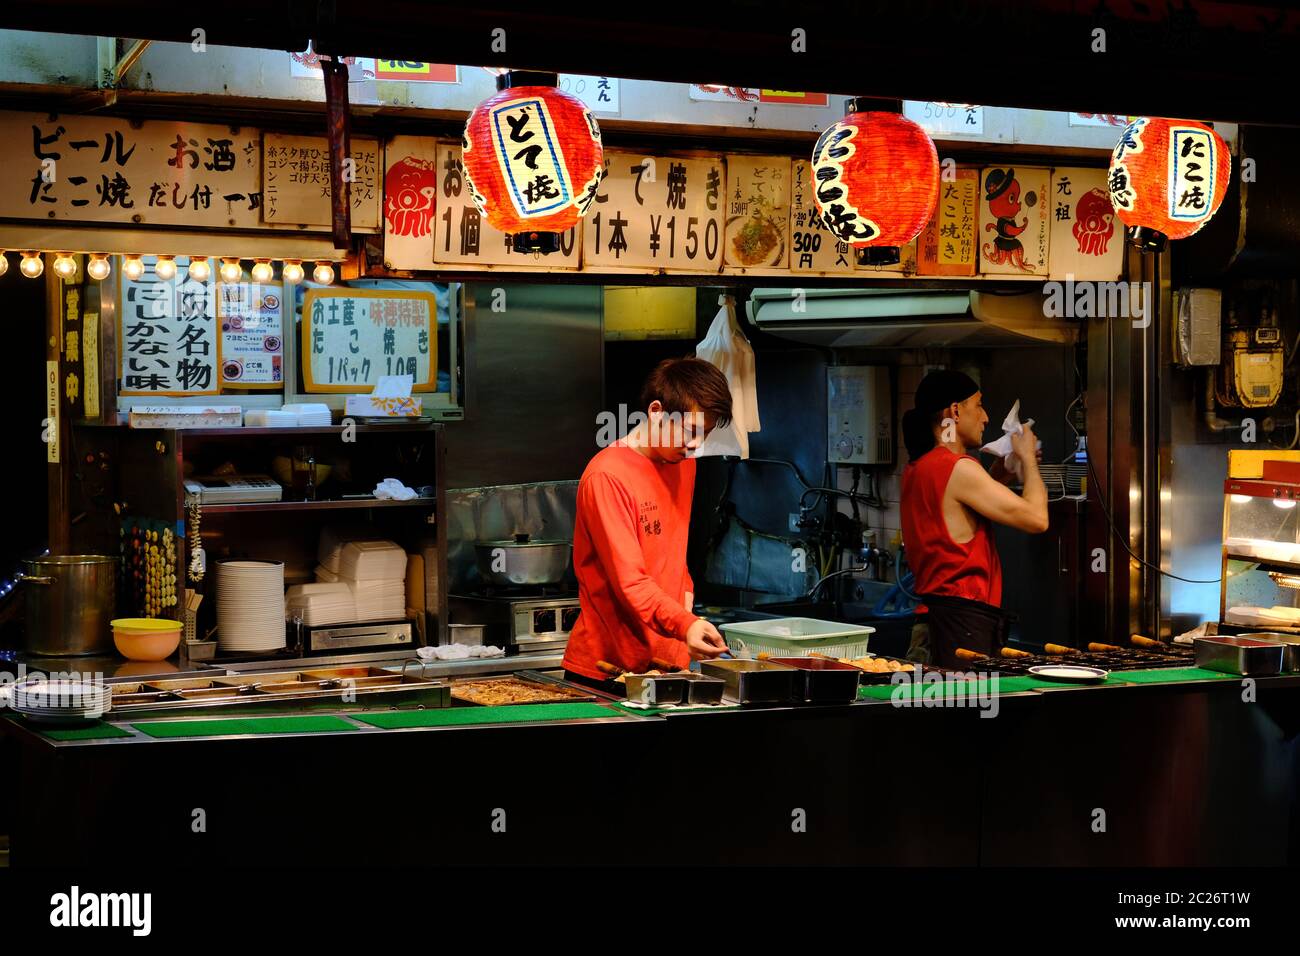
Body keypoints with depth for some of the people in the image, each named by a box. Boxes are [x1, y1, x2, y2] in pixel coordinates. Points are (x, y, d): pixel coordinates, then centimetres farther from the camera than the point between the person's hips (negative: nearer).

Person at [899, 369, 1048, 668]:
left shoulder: (917, 469, 16)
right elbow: (1036, 519, -12)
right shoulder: (958, 467, -12)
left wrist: (998, 478, 21)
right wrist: (1028, 458, 4)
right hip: (964, 618, -10)